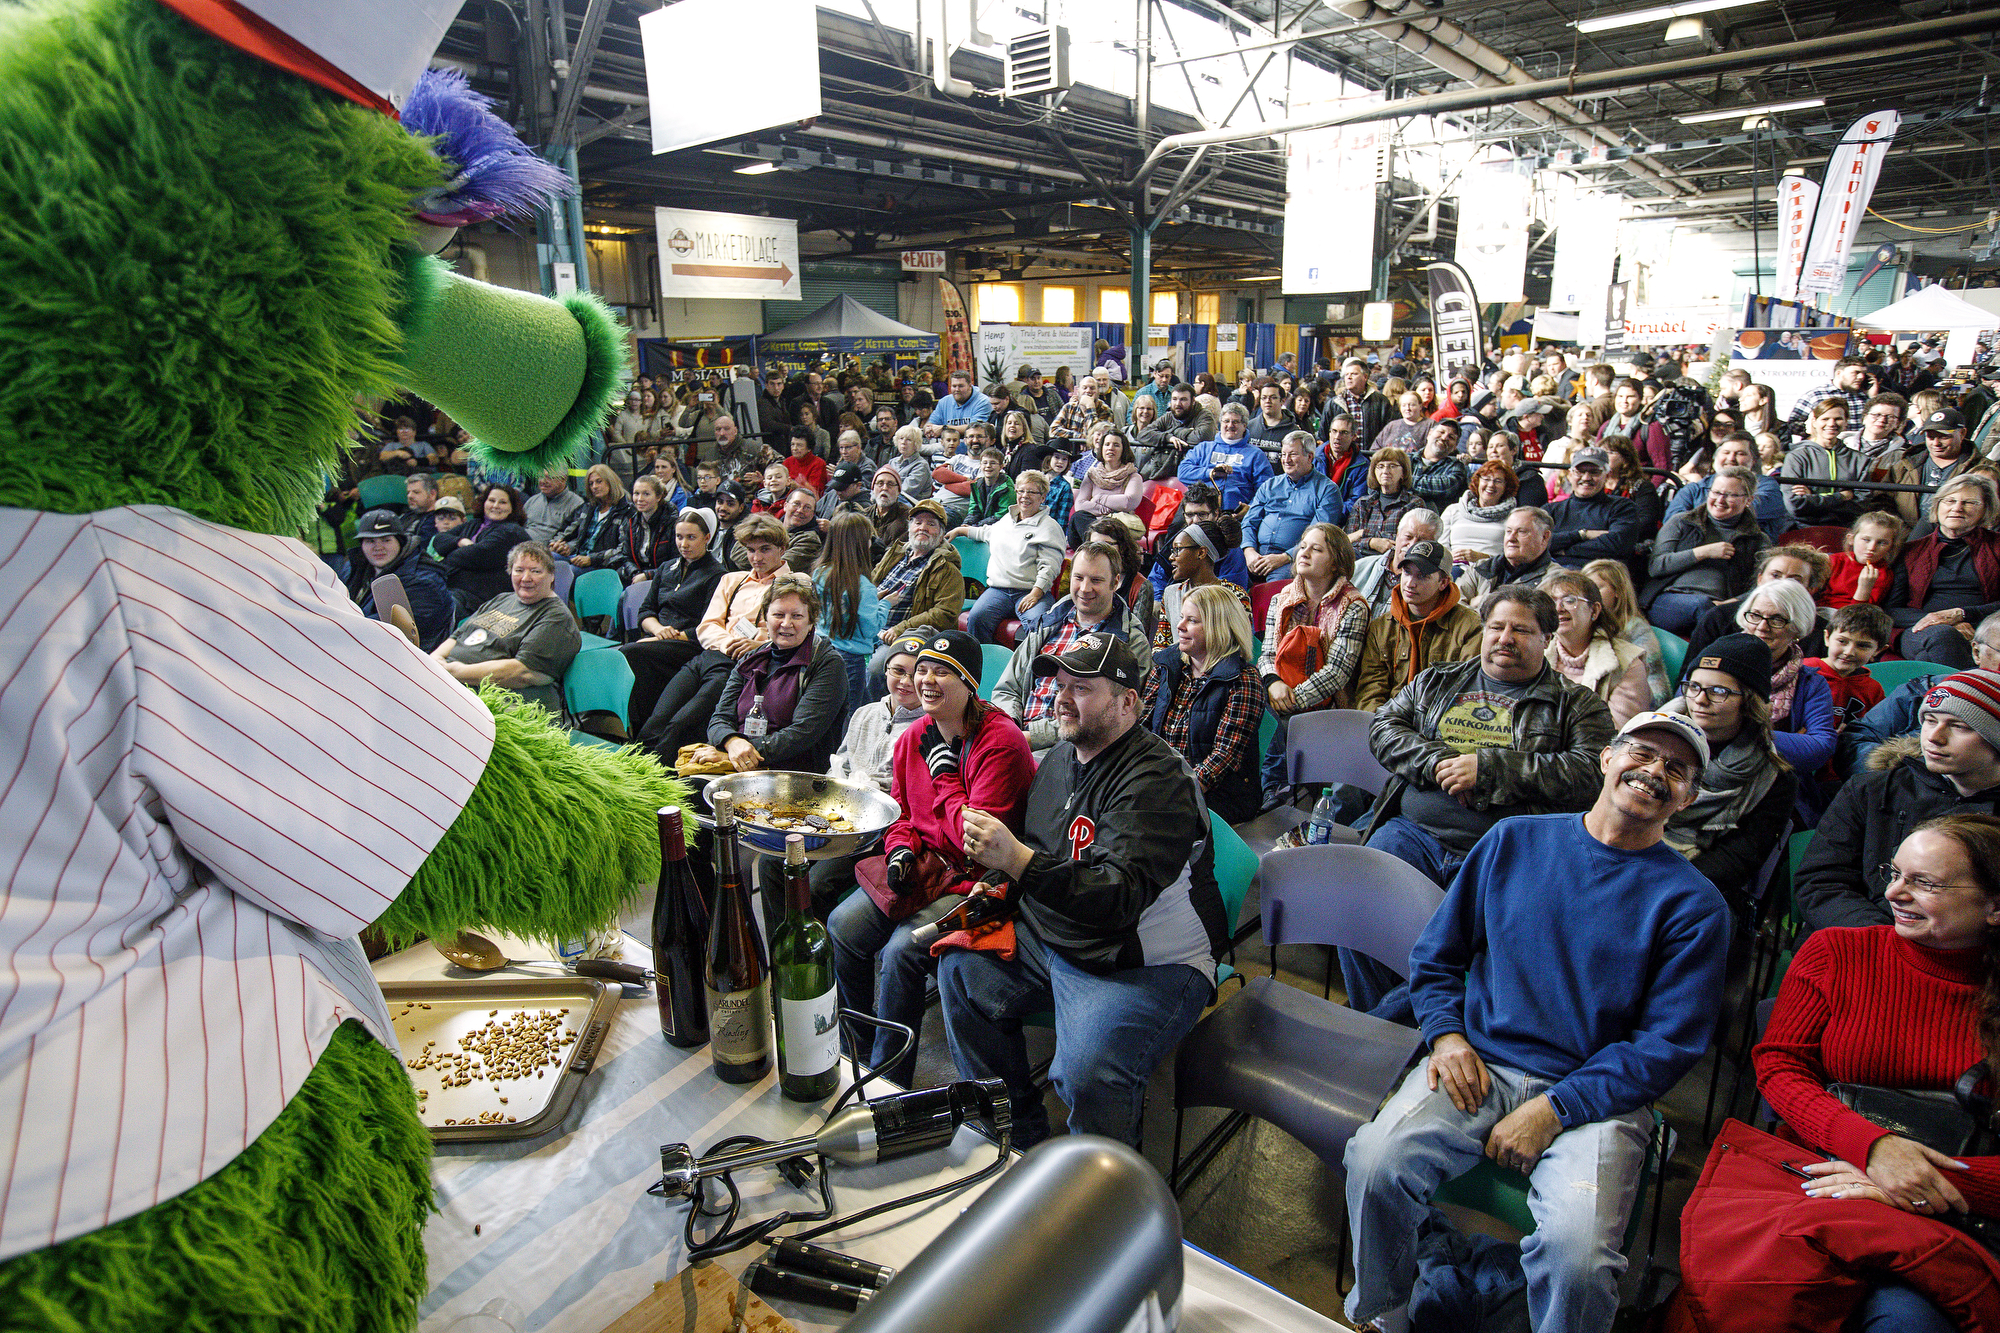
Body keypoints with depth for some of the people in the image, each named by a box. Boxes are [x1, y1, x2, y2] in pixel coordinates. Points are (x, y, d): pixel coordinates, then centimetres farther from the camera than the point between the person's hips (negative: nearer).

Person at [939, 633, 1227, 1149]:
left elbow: (1121, 897, -33)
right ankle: (1020, 1135, 21)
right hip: (1050, 940, 9)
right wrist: (1001, 887, 4)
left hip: (1148, 965, -9)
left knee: (1086, 1073, -30)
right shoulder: (1061, 756, 7)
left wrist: (1018, 859, -41)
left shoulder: (1157, 778, -21)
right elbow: (1035, 854, 24)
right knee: (961, 969, 8)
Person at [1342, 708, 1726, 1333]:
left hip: (1595, 1096, -1)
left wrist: (1555, 1109, -13)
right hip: (1477, 1064, 2)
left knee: (1578, 1249, -30)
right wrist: (1446, 1034, -2)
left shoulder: (1693, 903, 2)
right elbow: (1437, 954, 15)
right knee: (1375, 1162, -25)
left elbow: (1666, 1044, -3)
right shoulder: (1514, 839, 9)